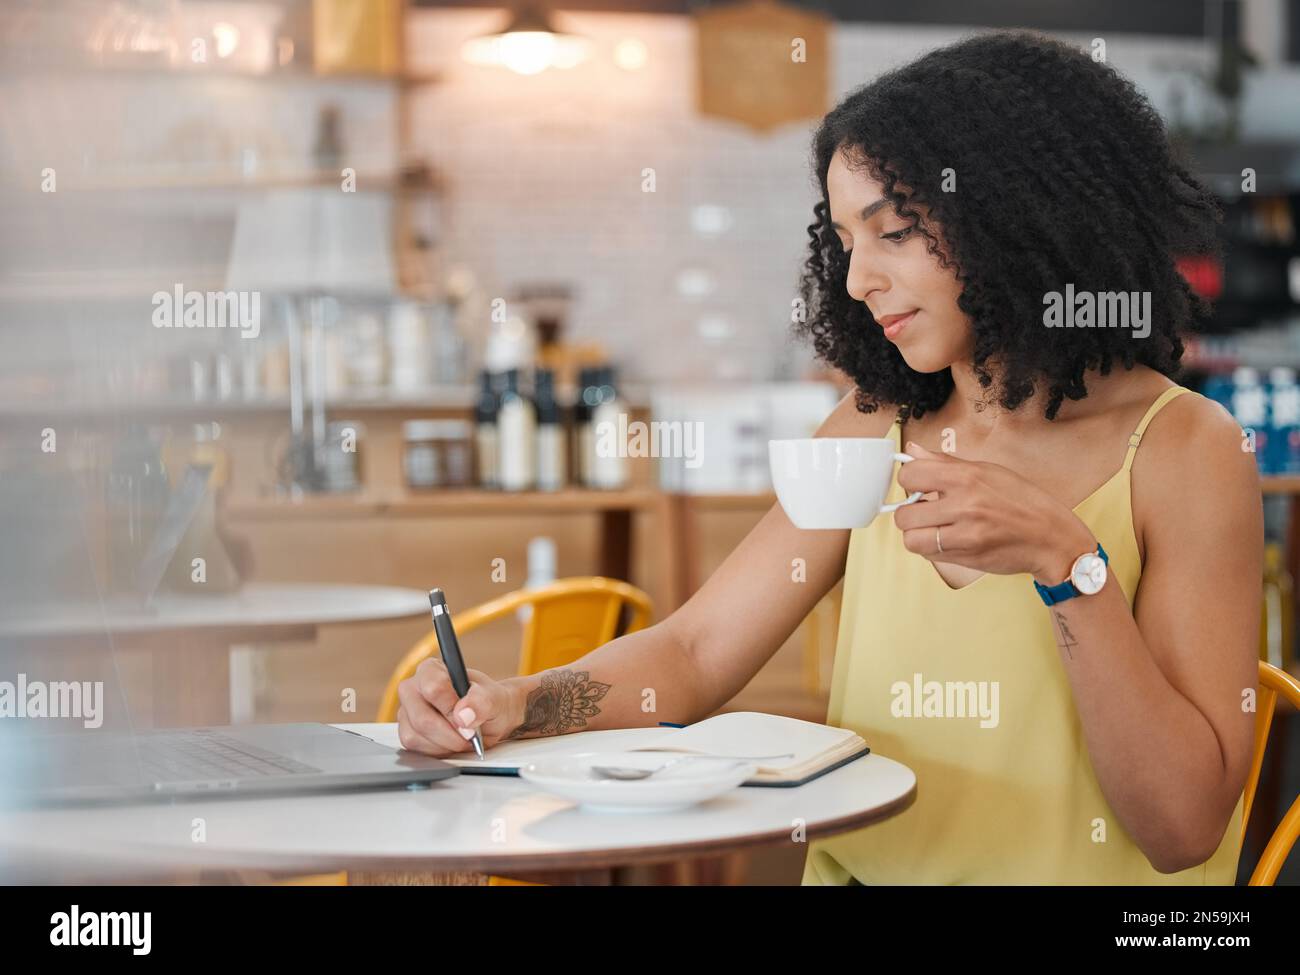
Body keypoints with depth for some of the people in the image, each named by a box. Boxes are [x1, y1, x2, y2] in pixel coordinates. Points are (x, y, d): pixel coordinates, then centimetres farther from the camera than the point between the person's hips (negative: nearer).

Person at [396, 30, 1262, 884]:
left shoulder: (1184, 450, -7)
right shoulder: (874, 430, 7)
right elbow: (693, 655, 6)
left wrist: (1067, 561, -21)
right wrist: (511, 704, -11)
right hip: (862, 869, 4)